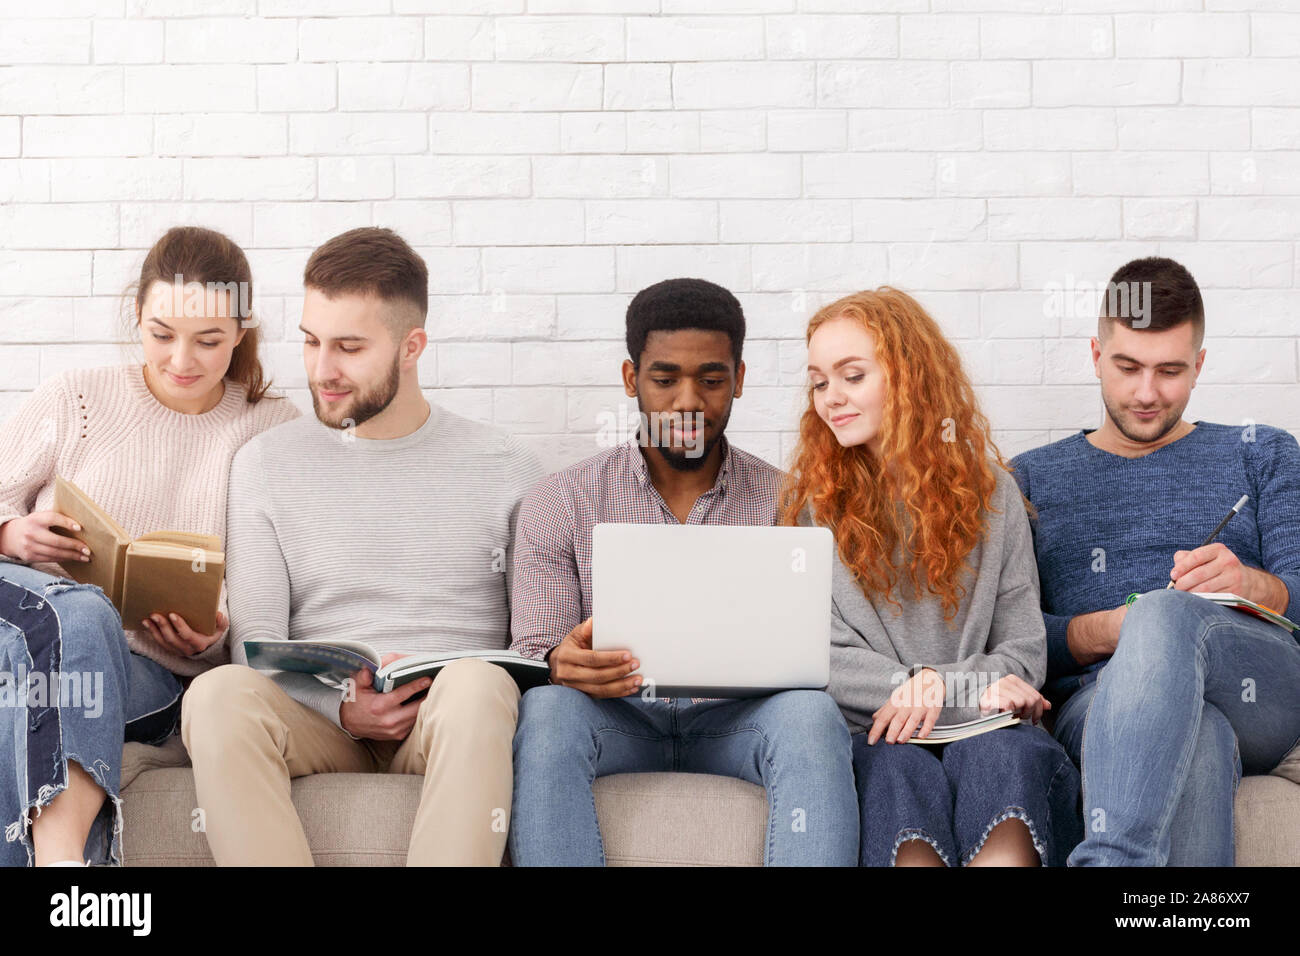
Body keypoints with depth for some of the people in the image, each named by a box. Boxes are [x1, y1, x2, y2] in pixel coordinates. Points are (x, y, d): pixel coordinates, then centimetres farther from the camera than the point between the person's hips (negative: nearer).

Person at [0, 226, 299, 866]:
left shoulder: (274, 431, 11)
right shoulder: (76, 398, 11)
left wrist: (217, 639, -9)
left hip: (154, 673, 0)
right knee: (78, 613, -37)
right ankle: (62, 853, -52)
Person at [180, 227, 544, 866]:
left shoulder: (503, 469, 9)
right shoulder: (265, 464, 12)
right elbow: (256, 641, 4)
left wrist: (444, 701, -13)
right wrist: (343, 707, -15)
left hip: (449, 722, -1)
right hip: (317, 718, 1)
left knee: (478, 682, -36)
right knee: (219, 694, -32)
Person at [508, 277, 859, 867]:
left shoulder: (785, 502, 9)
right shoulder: (559, 504, 7)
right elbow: (532, 653, 3)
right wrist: (560, 665, -23)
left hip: (735, 721, 1)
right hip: (612, 721, 0)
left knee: (811, 714, -32)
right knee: (544, 709, -33)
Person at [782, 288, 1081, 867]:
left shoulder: (987, 491, 14)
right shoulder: (810, 500, 10)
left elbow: (1024, 650, 11)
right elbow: (820, 658, 1)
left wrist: (933, 688, -11)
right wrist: (970, 689, -10)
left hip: (983, 731, 1)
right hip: (873, 737, -1)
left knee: (1004, 751, -35)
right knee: (899, 768, -36)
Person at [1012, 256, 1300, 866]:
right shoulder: (1033, 478, 23)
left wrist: (1251, 583, -15)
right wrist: (1096, 633, -12)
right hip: (1093, 701, 0)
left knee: (1168, 612, -38)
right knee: (1195, 736, -40)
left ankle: (1108, 860, -54)